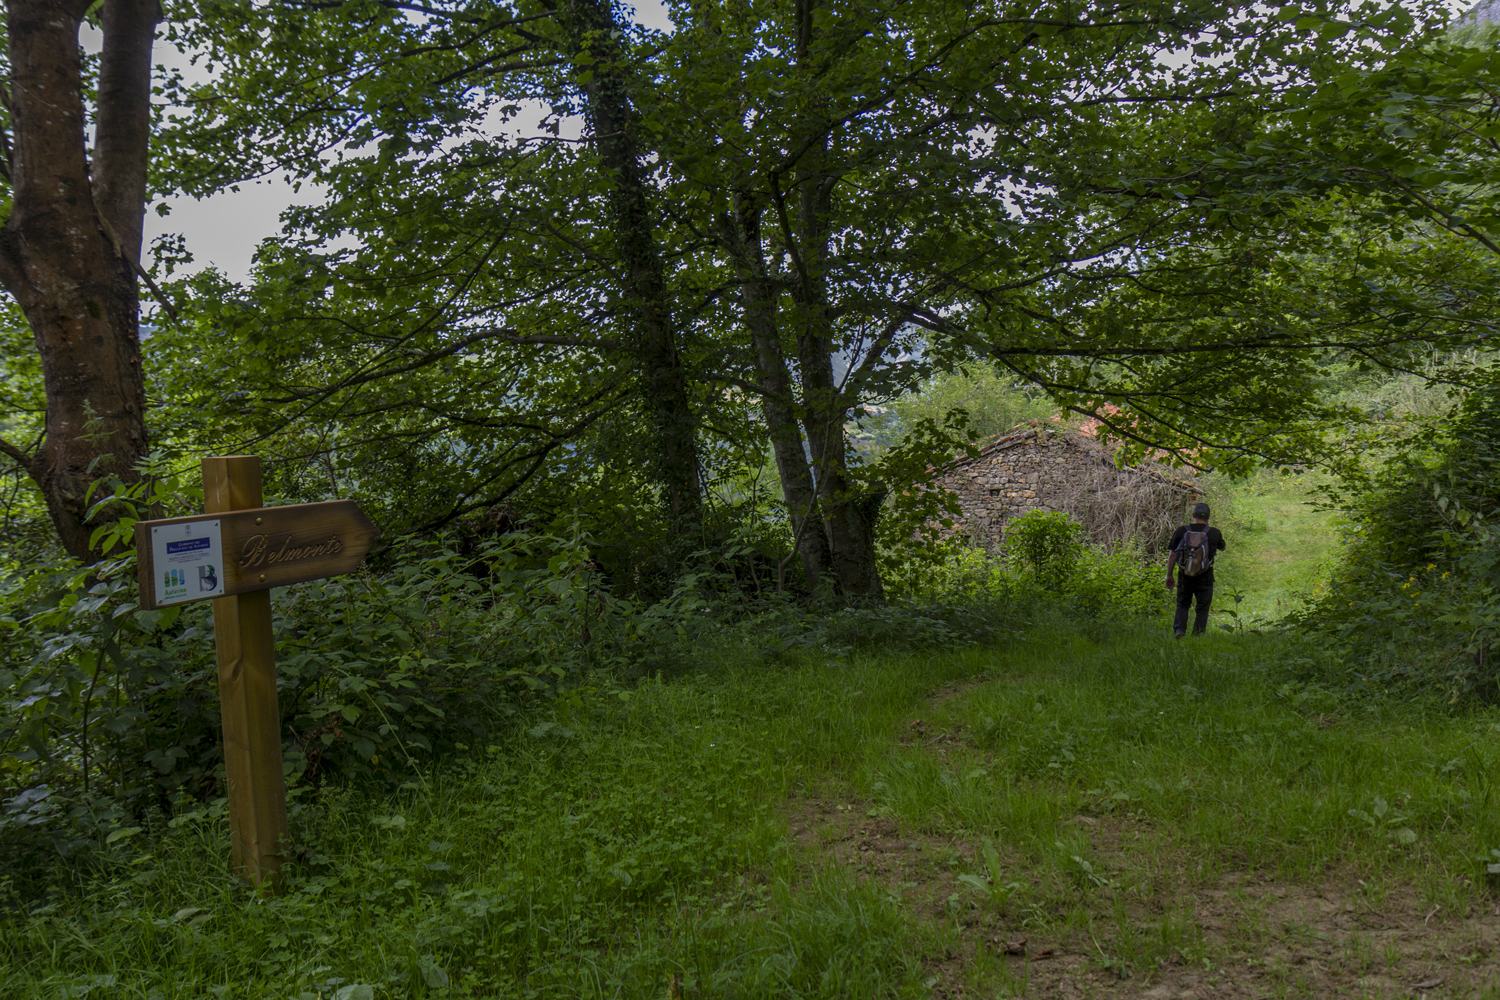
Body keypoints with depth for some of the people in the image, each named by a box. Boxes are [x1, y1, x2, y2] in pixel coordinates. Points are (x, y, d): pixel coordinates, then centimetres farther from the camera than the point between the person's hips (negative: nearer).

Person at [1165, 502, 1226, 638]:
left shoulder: (1181, 531, -4)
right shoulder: (1214, 533, -5)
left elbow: (1172, 555, -2)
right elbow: (1222, 548, 17)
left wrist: (1169, 576, 7)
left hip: (1184, 577, 1)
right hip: (1205, 579, -1)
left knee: (1182, 605, 17)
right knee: (1202, 609, 10)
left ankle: (1179, 629, -2)